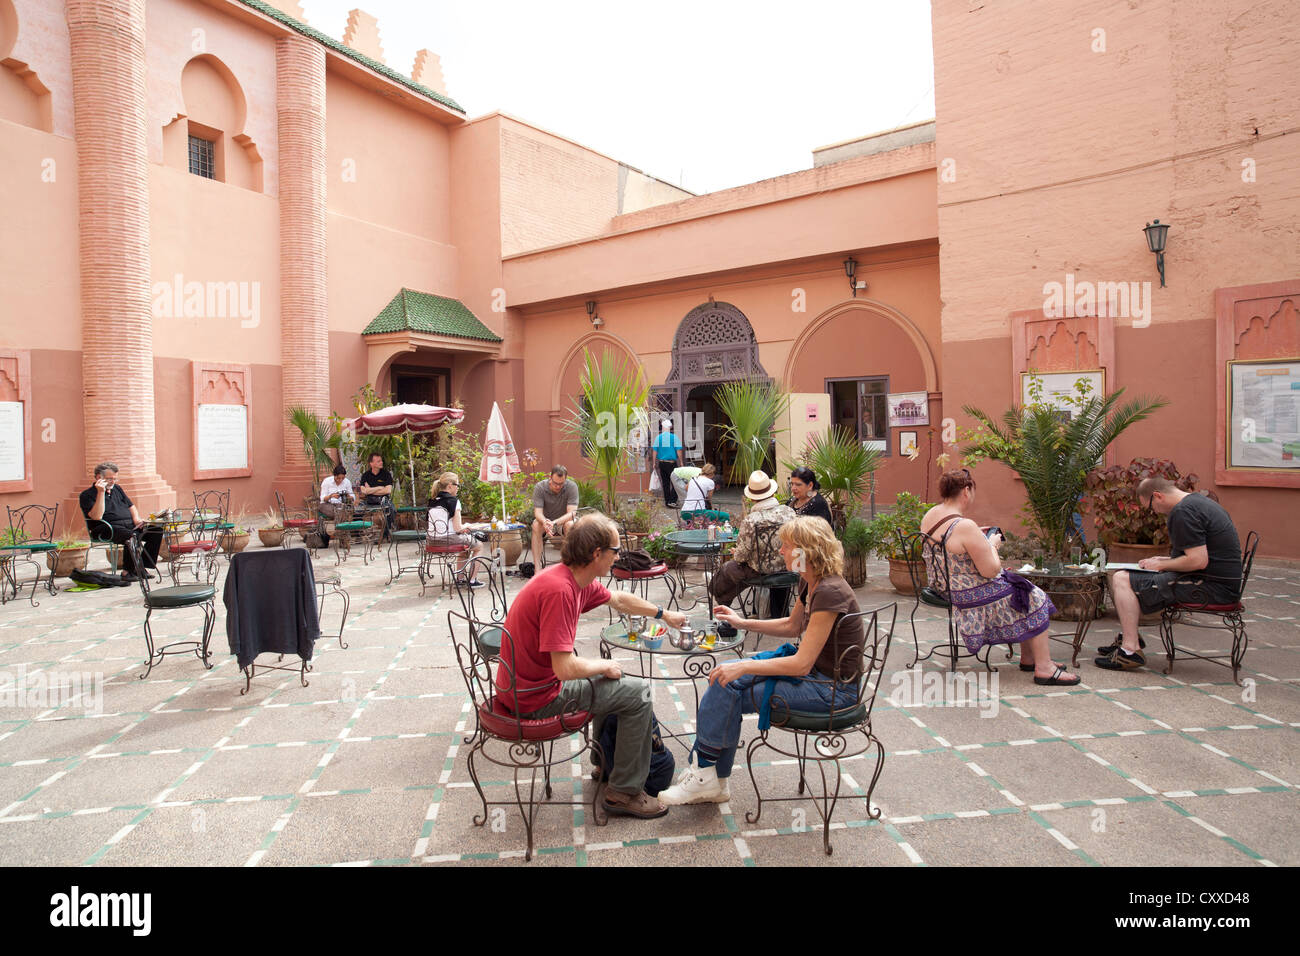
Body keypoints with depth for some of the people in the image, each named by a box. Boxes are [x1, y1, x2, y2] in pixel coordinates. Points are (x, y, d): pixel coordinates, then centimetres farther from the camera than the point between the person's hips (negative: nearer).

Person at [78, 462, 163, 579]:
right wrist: (101, 492, -16)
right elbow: (97, 517, -15)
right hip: (108, 529, -7)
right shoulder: (87, 495, 1)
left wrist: (136, 518, 8)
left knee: (157, 531, -15)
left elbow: (131, 506, 30)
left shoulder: (117, 488, 23)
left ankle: (142, 567, -12)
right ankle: (127, 571, -24)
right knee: (133, 536, -37)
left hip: (130, 525, 7)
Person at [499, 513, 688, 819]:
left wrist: (664, 614, 30)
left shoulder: (574, 579, 2)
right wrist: (604, 666, -12)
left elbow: (618, 599, 21)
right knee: (637, 692, -2)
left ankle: (606, 761, 43)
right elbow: (566, 668, -32)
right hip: (539, 698, -10)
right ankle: (625, 793, 9)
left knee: (611, 679, 27)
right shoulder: (559, 590, -29)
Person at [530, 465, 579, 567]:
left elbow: (571, 513, -25)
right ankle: (537, 567, -32)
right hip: (545, 520, 1)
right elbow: (538, 512, -21)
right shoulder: (539, 487, -16)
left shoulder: (572, 486, -20)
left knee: (570, 525, -34)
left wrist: (555, 523, -43)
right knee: (536, 525, -31)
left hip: (564, 520, -1)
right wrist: (545, 522, -46)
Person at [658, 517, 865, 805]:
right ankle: (711, 779, 4)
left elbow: (802, 664, -27)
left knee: (729, 691, -14)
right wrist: (743, 623, 12)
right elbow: (792, 626, 20)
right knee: (726, 678, -2)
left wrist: (743, 667, -24)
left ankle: (706, 777, 5)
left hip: (833, 688, -9)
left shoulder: (829, 592, -26)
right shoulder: (810, 582, 3)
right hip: (813, 670, 9)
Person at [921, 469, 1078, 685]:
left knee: (1017, 587, 25)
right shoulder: (965, 527, -29)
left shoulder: (929, 516, 0)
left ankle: (1028, 658, 34)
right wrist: (992, 544, -6)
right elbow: (991, 570, -23)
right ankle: (1044, 668, 14)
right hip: (971, 597, -10)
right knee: (1034, 600, 8)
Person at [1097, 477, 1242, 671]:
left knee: (1122, 580, -13)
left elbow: (1198, 561, -25)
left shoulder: (1183, 511, -18)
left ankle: (1131, 649, -14)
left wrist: (1161, 565, -9)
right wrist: (1163, 560, 16)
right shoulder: (1199, 501, 16)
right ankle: (1129, 636, 22)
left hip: (1211, 587, -11)